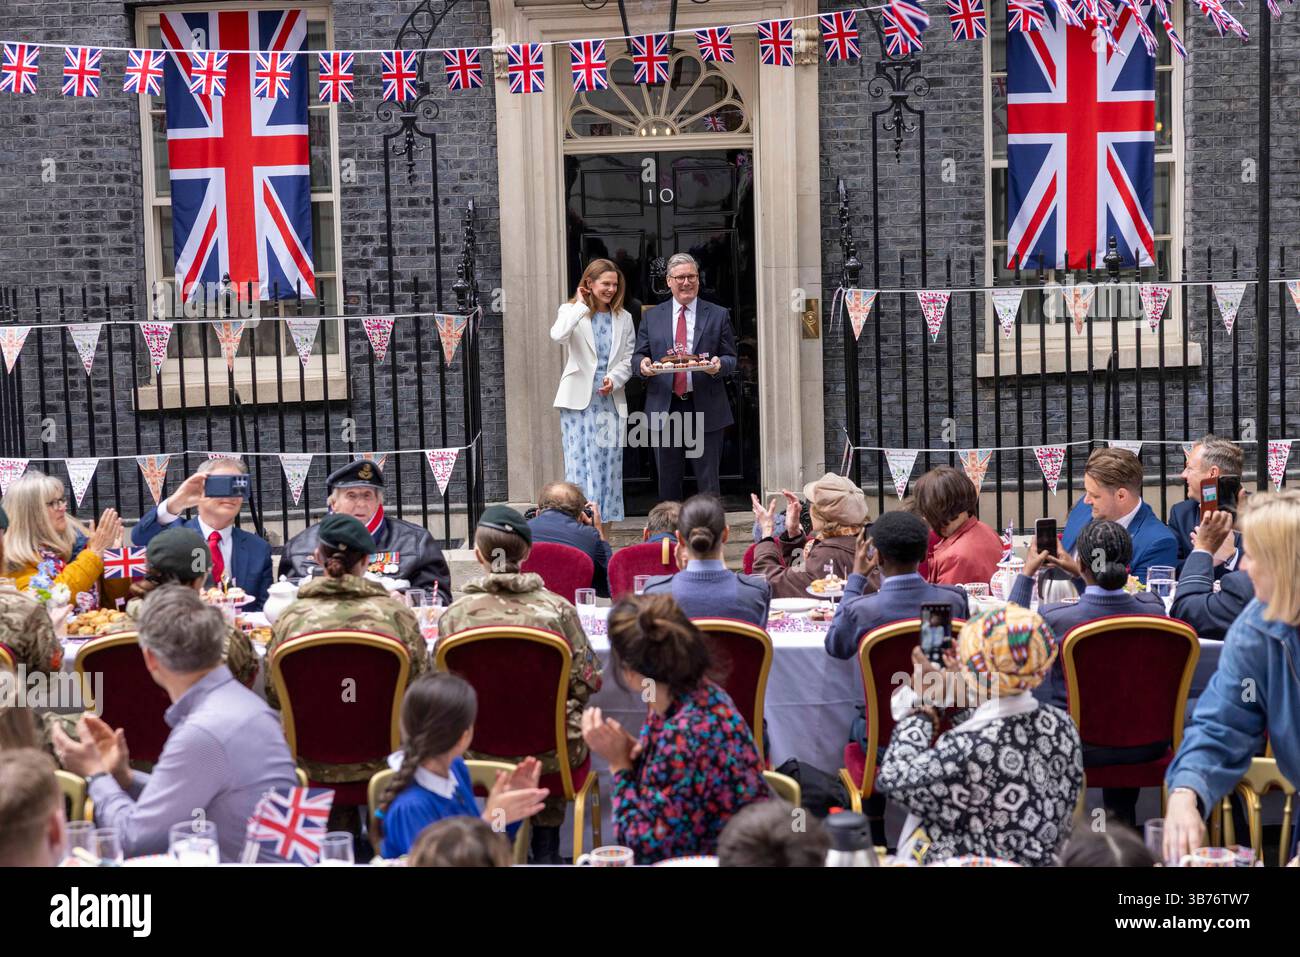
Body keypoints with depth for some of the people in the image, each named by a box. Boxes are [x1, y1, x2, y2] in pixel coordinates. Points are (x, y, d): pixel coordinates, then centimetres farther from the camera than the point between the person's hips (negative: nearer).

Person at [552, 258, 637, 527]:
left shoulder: (623, 318, 13)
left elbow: (629, 360, 11)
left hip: (611, 401, 4)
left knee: (609, 467, 4)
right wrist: (581, 305, -11)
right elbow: (558, 336, -21)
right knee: (580, 465, -8)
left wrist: (614, 379, -8)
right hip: (579, 401, -4)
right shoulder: (571, 311, 1)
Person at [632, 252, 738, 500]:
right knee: (667, 482, 6)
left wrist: (719, 364, -17)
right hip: (664, 408, 1)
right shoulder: (651, 316, 11)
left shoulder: (718, 315, 7)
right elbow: (638, 356, 10)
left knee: (708, 482, -1)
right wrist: (642, 364, -14)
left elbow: (731, 359, 7)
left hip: (706, 408, -1)